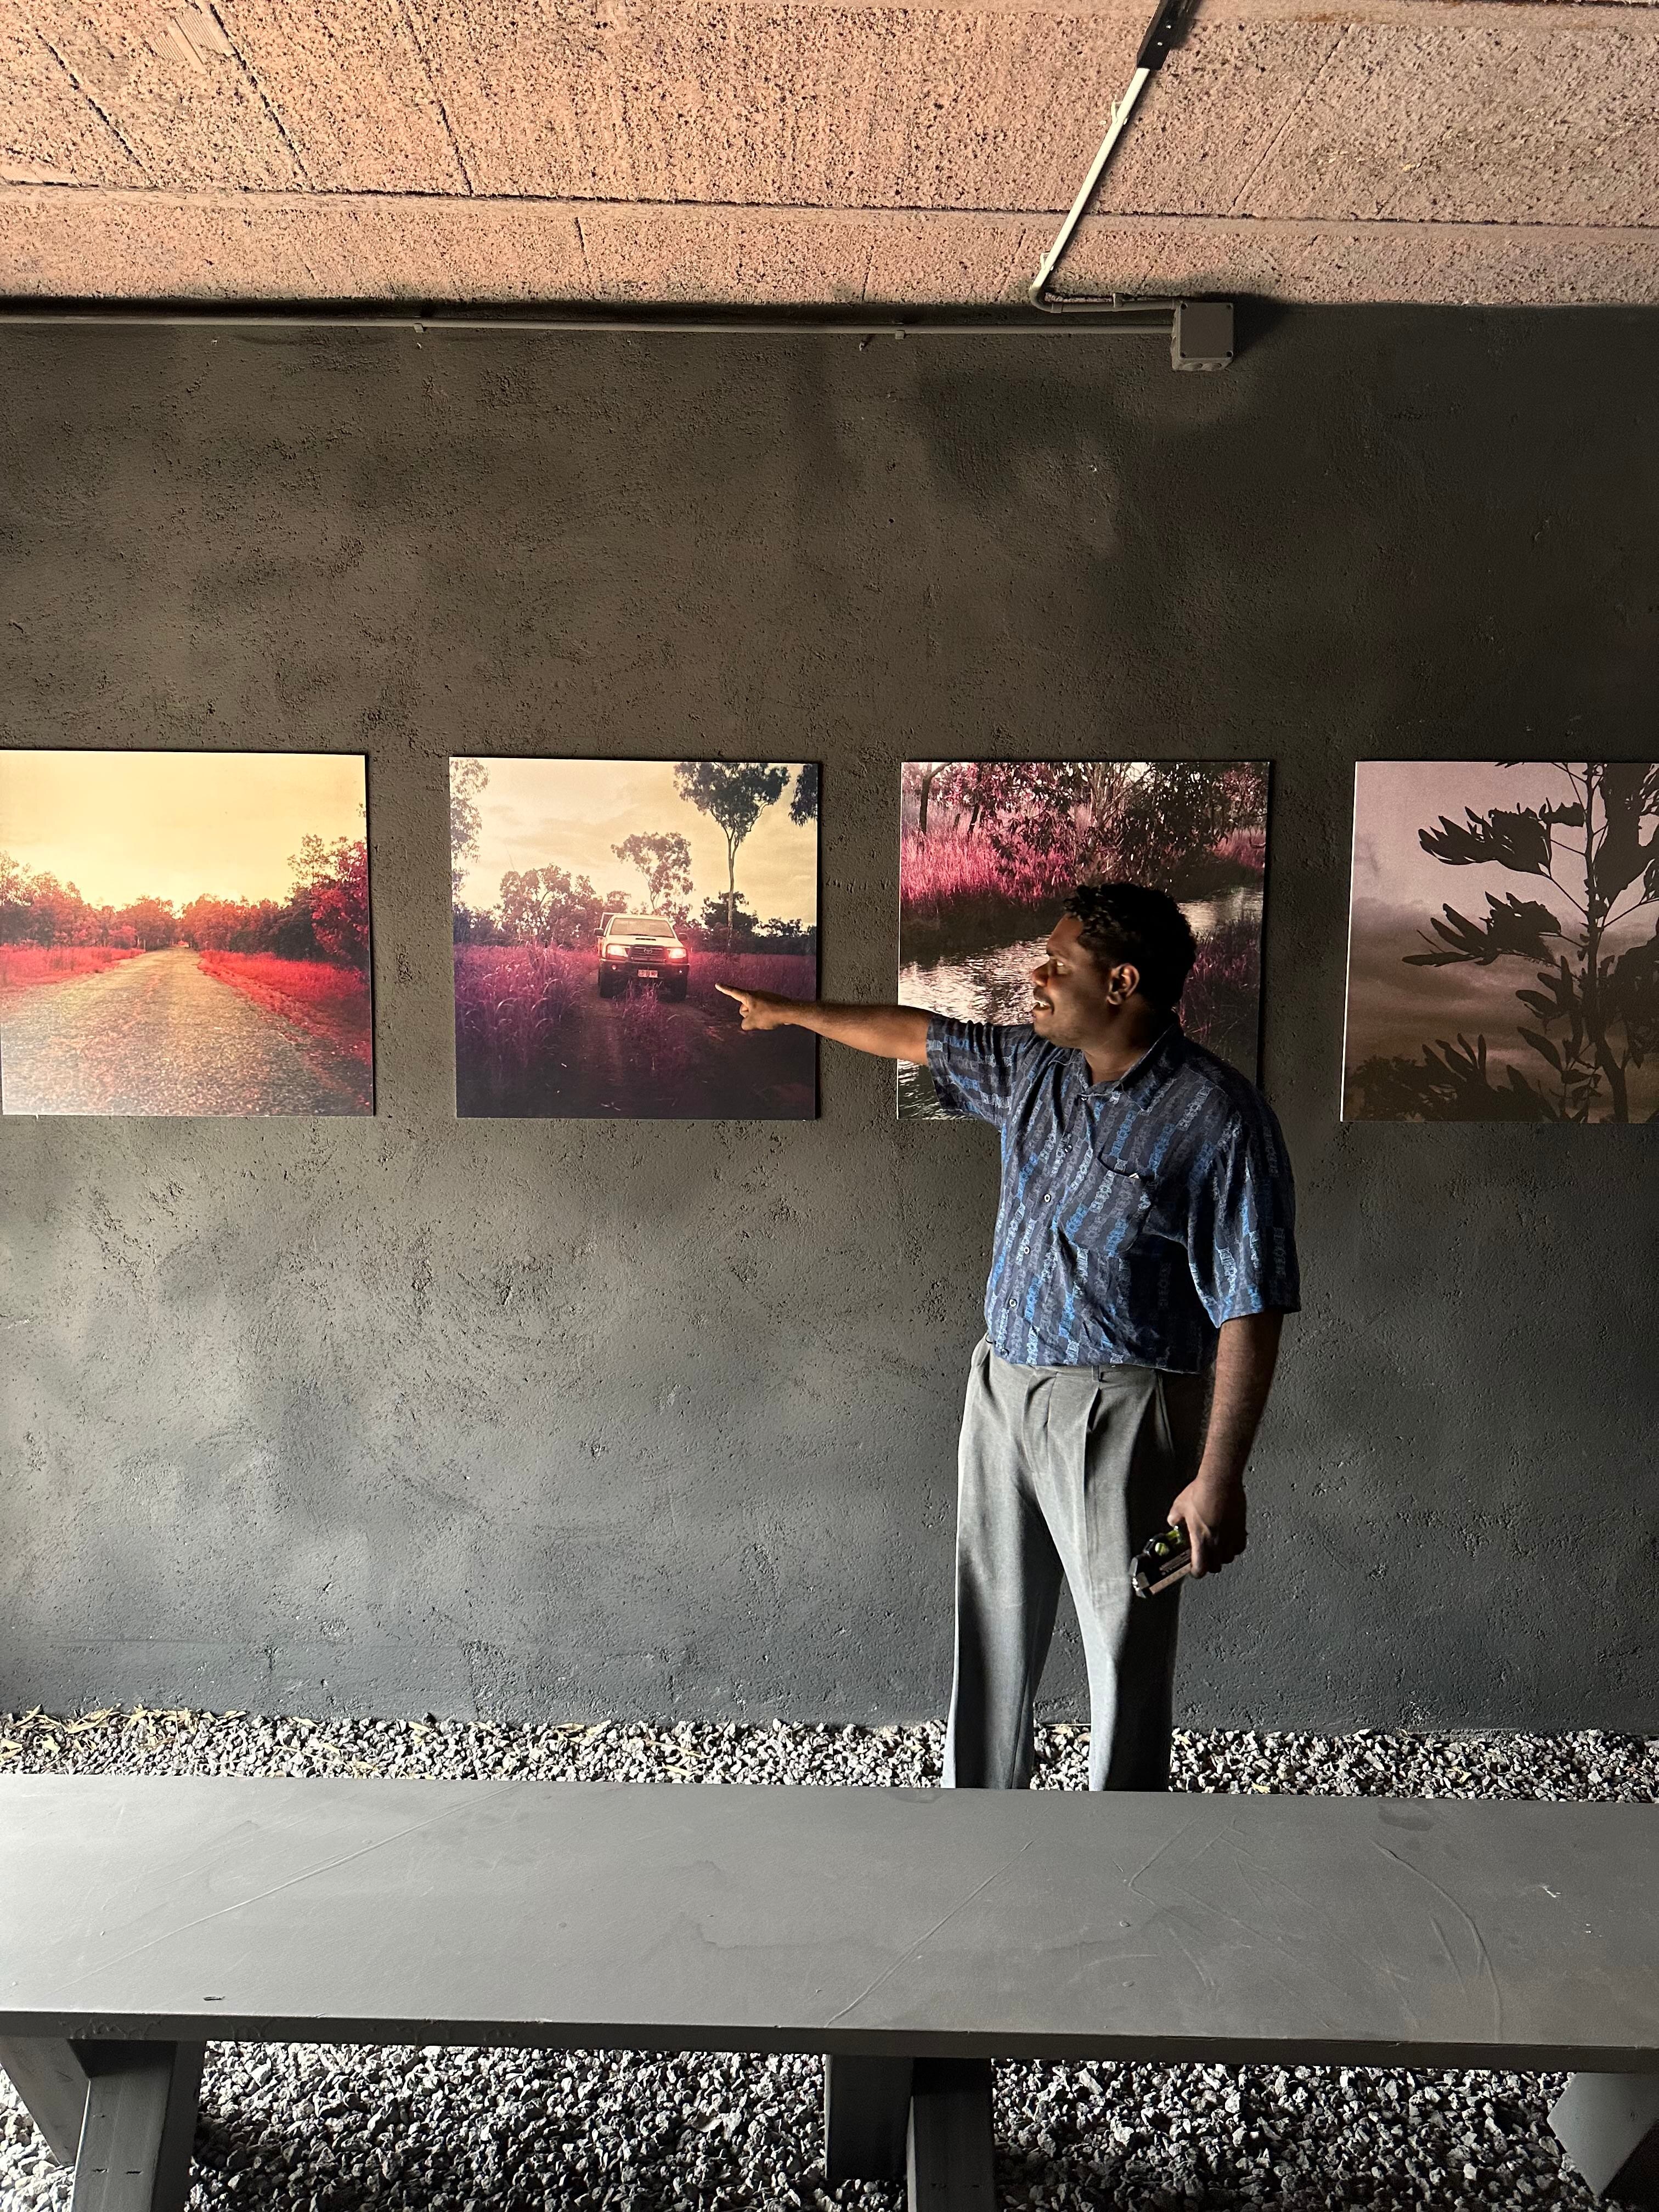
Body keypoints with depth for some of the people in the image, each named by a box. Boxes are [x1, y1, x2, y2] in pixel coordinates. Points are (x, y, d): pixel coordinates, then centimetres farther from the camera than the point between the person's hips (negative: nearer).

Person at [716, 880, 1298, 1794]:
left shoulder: (1217, 1117, -17)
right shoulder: (1033, 1068, 5)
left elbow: (1250, 1312, -18)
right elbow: (915, 1036, 22)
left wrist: (1219, 1476, -21)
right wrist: (787, 1011, 31)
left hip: (1118, 1411, -7)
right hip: (1002, 1385, 7)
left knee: (1129, 1653, 4)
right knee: (992, 1633, 17)